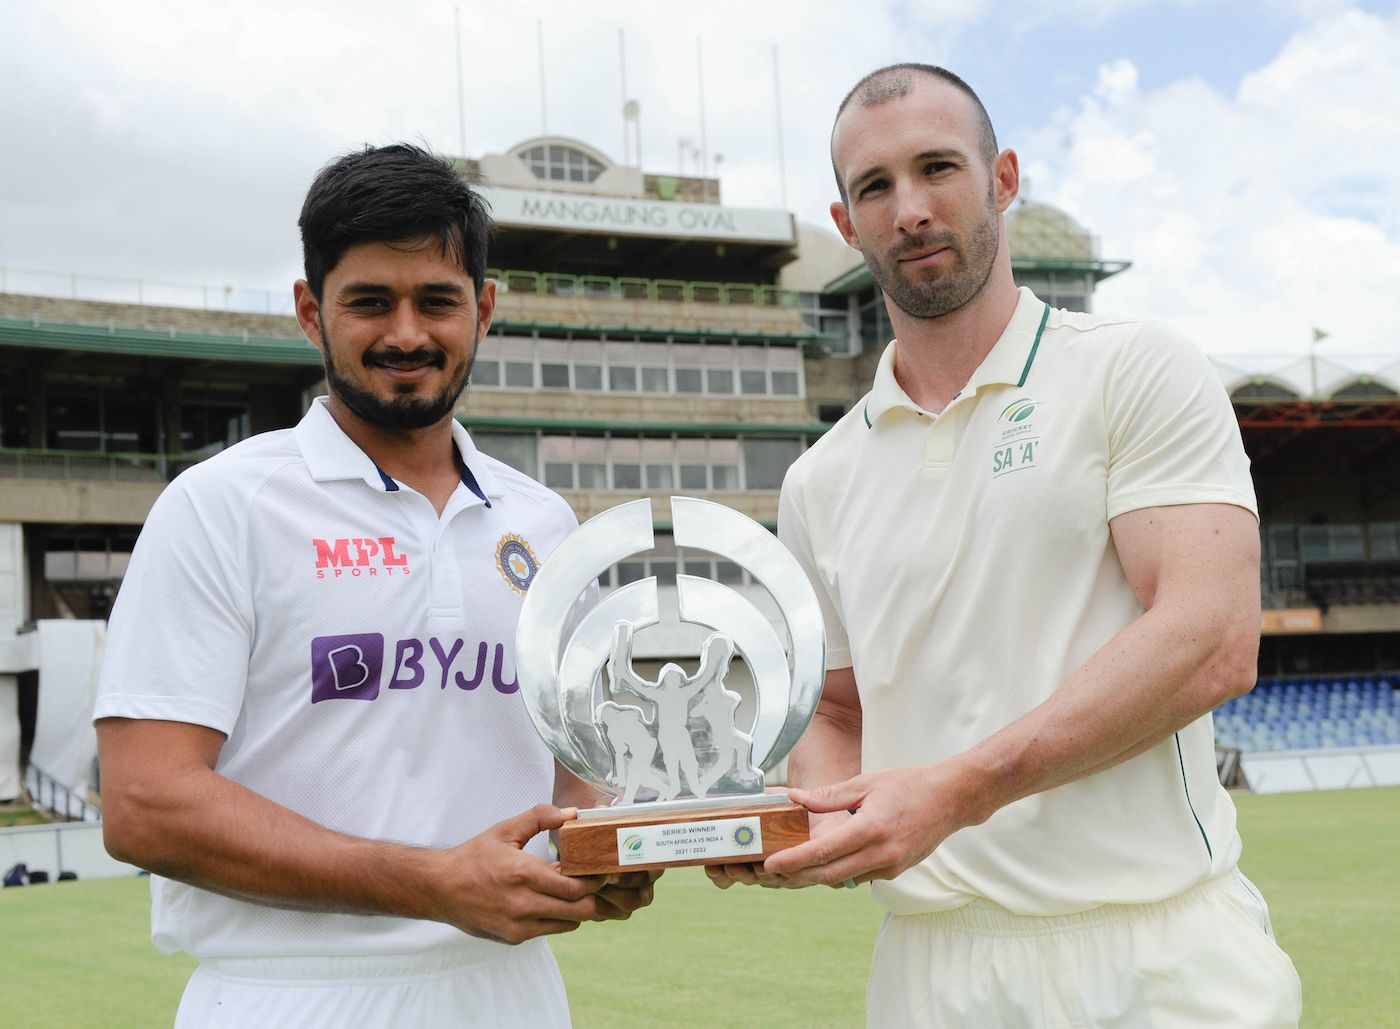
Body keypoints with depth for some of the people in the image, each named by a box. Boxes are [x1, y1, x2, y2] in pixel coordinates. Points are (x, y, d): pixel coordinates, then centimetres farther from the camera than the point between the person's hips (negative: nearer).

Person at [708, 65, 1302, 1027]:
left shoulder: (1136, 372, -3)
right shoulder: (820, 482, 11)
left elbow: (1212, 641, -15)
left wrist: (955, 791, -23)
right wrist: (805, 823, -6)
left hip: (1154, 948, -4)